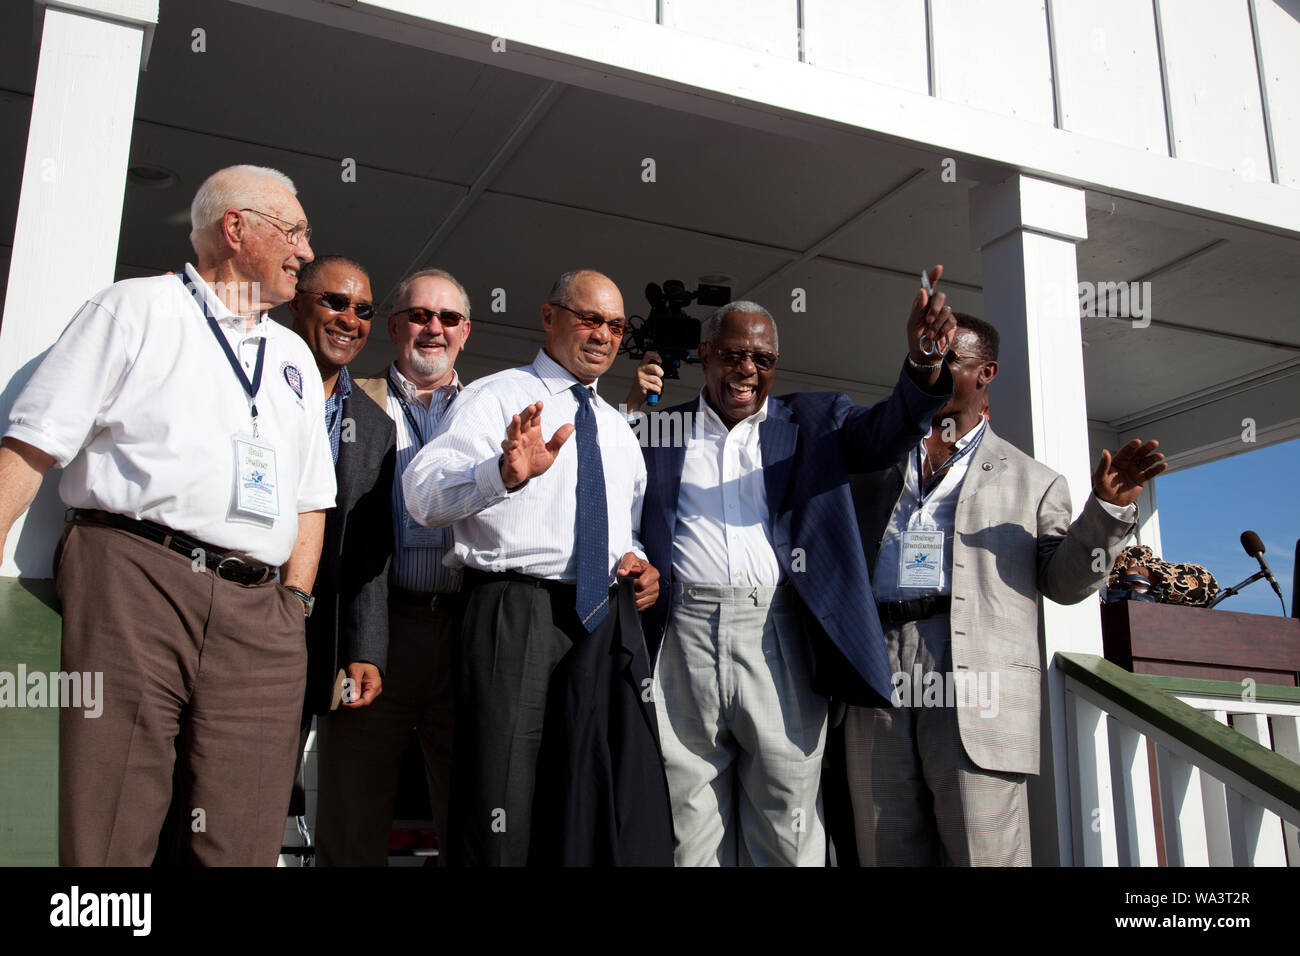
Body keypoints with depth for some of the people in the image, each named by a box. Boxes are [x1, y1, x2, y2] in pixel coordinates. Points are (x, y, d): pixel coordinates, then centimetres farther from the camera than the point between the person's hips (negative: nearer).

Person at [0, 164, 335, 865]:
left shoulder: (294, 358, 25)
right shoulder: (135, 309, 10)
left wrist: (295, 601, 11)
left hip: (257, 615, 5)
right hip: (132, 577, -4)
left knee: (239, 845, 1)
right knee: (105, 837, -8)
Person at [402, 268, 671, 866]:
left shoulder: (618, 430, 23)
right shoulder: (494, 398, 2)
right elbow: (423, 496, -13)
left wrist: (638, 562, 7)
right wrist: (505, 472, -33)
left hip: (608, 619, 6)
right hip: (516, 610, -6)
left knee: (619, 818, 6)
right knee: (502, 813, -5)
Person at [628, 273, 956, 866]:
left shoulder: (815, 421, 15)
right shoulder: (661, 429, 14)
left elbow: (885, 434, -4)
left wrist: (922, 365, -21)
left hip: (778, 638, 0)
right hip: (684, 634, 1)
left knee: (787, 829, 3)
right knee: (690, 827, 7)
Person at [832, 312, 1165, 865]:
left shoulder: (1030, 480, 17)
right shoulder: (875, 467, 23)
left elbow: (1064, 580, 10)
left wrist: (1107, 509, -4)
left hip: (978, 687, -2)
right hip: (877, 680, 3)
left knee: (984, 854, -5)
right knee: (885, 855, 6)